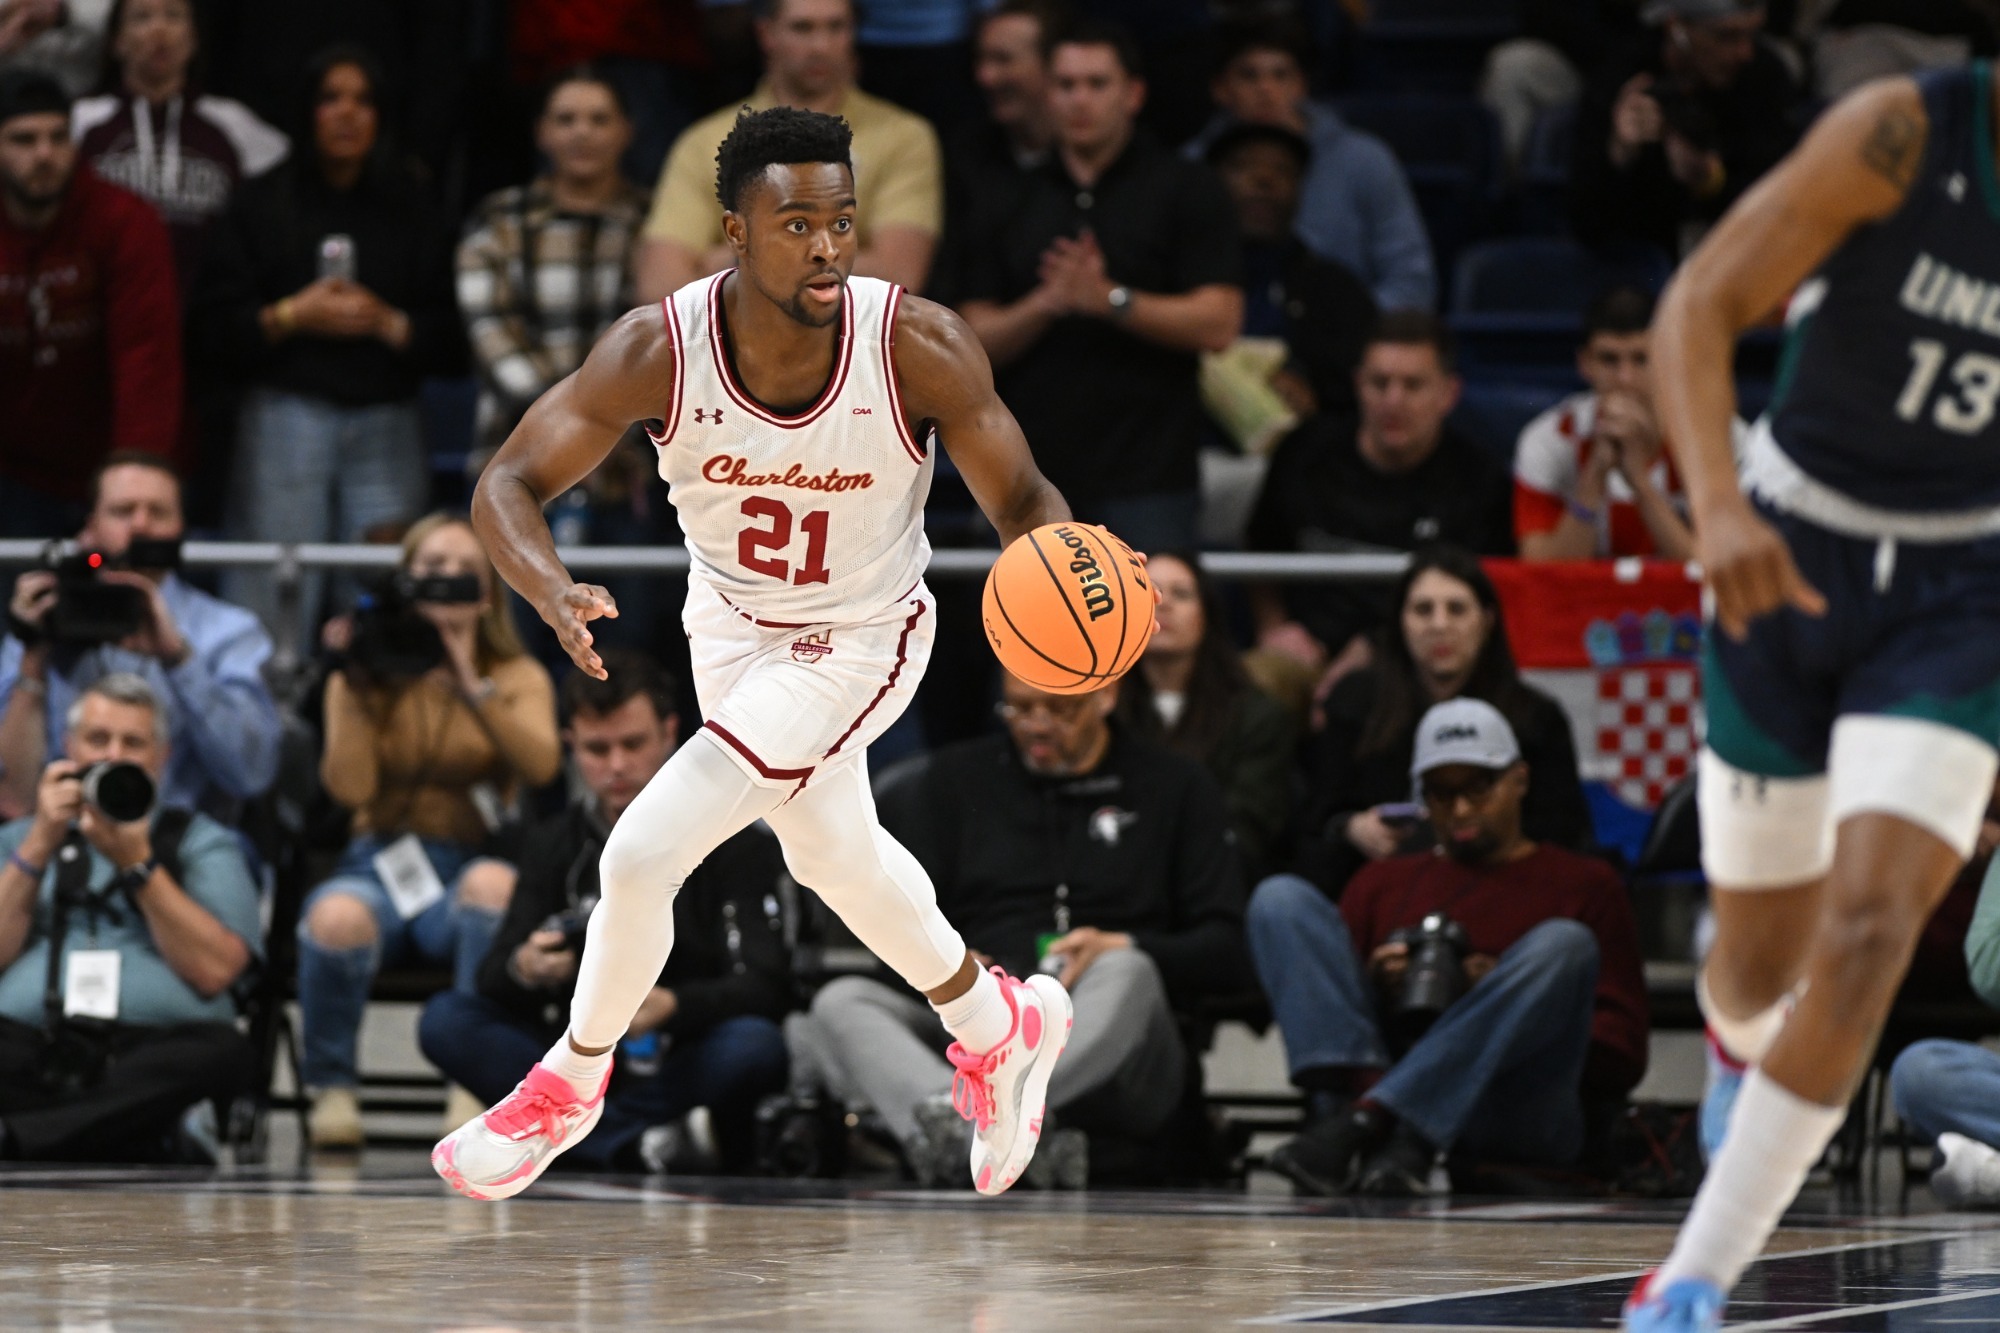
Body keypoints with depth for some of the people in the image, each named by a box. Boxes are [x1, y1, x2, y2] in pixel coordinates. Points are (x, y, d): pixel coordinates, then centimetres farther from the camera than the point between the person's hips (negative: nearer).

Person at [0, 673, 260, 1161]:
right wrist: (40, 846, 3)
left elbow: (214, 970, 2)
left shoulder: (201, 842, 20)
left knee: (224, 1053, -35)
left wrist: (137, 863, -1)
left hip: (155, 1049, 0)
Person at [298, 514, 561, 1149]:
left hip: (473, 869, 0)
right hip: (382, 867, 0)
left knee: (493, 884, -39)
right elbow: (350, 787, -6)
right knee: (336, 918, -37)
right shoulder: (369, 676, 10)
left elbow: (541, 763, -13)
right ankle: (331, 1086, -12)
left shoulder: (519, 677, 10)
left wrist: (473, 686, -22)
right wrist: (356, 690, -10)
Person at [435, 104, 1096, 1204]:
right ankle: (999, 1029, 53)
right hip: (731, 625, 4)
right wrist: (552, 590, -47)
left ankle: (571, 1083, 11)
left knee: (641, 856, -16)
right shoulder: (658, 349, -27)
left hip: (858, 645, -4)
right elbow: (509, 483, -25)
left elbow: (1021, 502, -19)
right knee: (833, 854, 26)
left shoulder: (919, 348, -30)